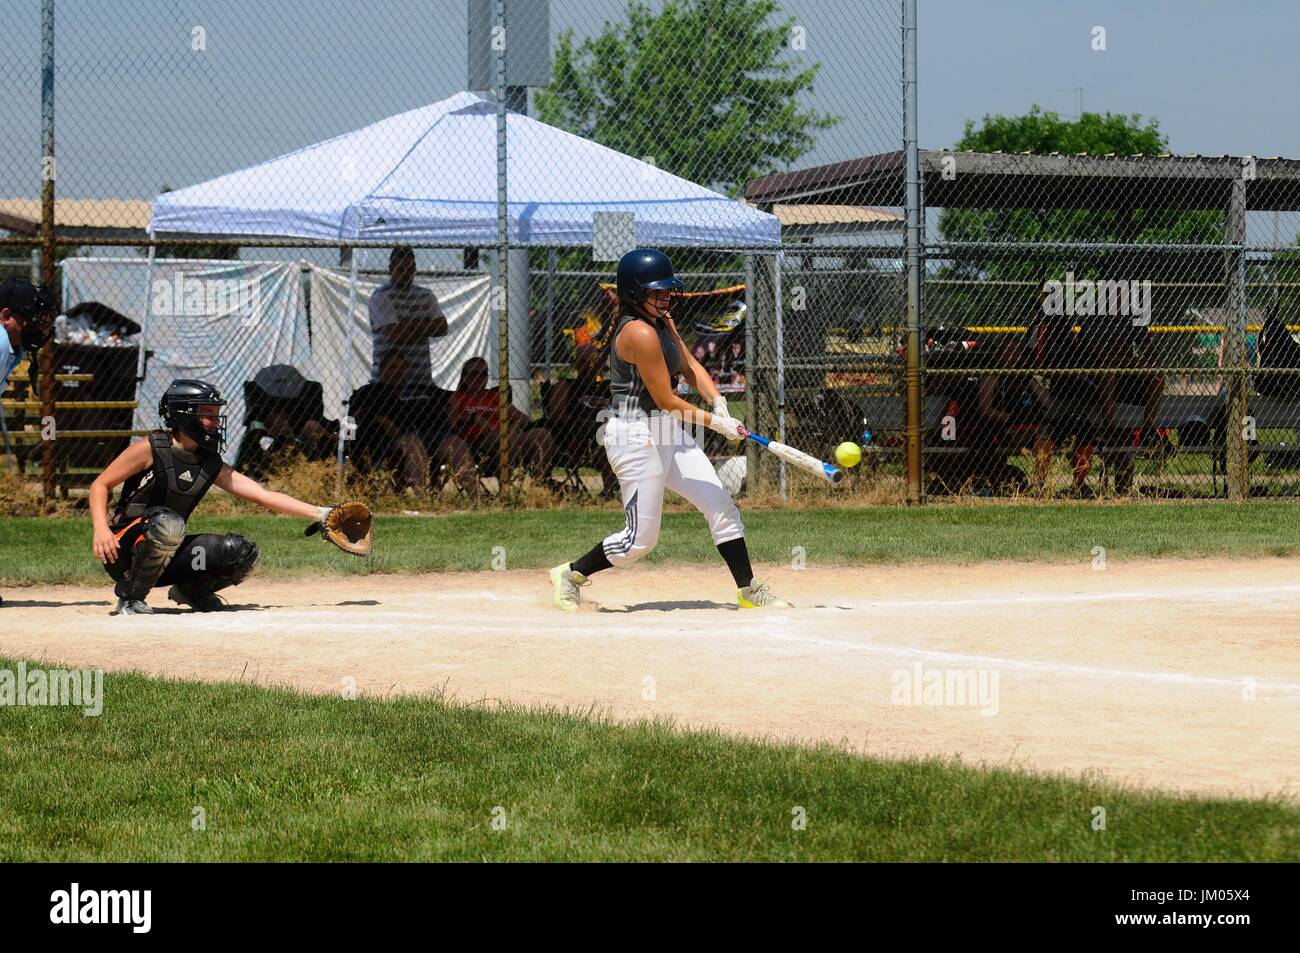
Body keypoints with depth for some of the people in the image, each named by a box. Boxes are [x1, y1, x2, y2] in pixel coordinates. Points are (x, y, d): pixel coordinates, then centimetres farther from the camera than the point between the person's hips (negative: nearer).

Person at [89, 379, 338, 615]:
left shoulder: (211, 465, 5)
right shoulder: (151, 449, -11)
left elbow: (265, 496, 4)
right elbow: (100, 485, -8)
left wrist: (321, 514, -3)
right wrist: (101, 529, -25)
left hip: (165, 558, 5)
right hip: (125, 552, -5)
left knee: (244, 553, -10)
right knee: (168, 523, -37)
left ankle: (192, 590, 15)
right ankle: (130, 599, -18)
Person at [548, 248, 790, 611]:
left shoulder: (662, 322, 9)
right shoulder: (640, 333, -22)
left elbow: (690, 367, 14)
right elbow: (666, 400, -21)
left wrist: (718, 400, -5)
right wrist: (715, 422, -15)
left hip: (669, 433, 10)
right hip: (637, 436, -10)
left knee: (721, 506, 5)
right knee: (641, 538, -4)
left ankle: (750, 591, 10)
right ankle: (570, 575, 14)